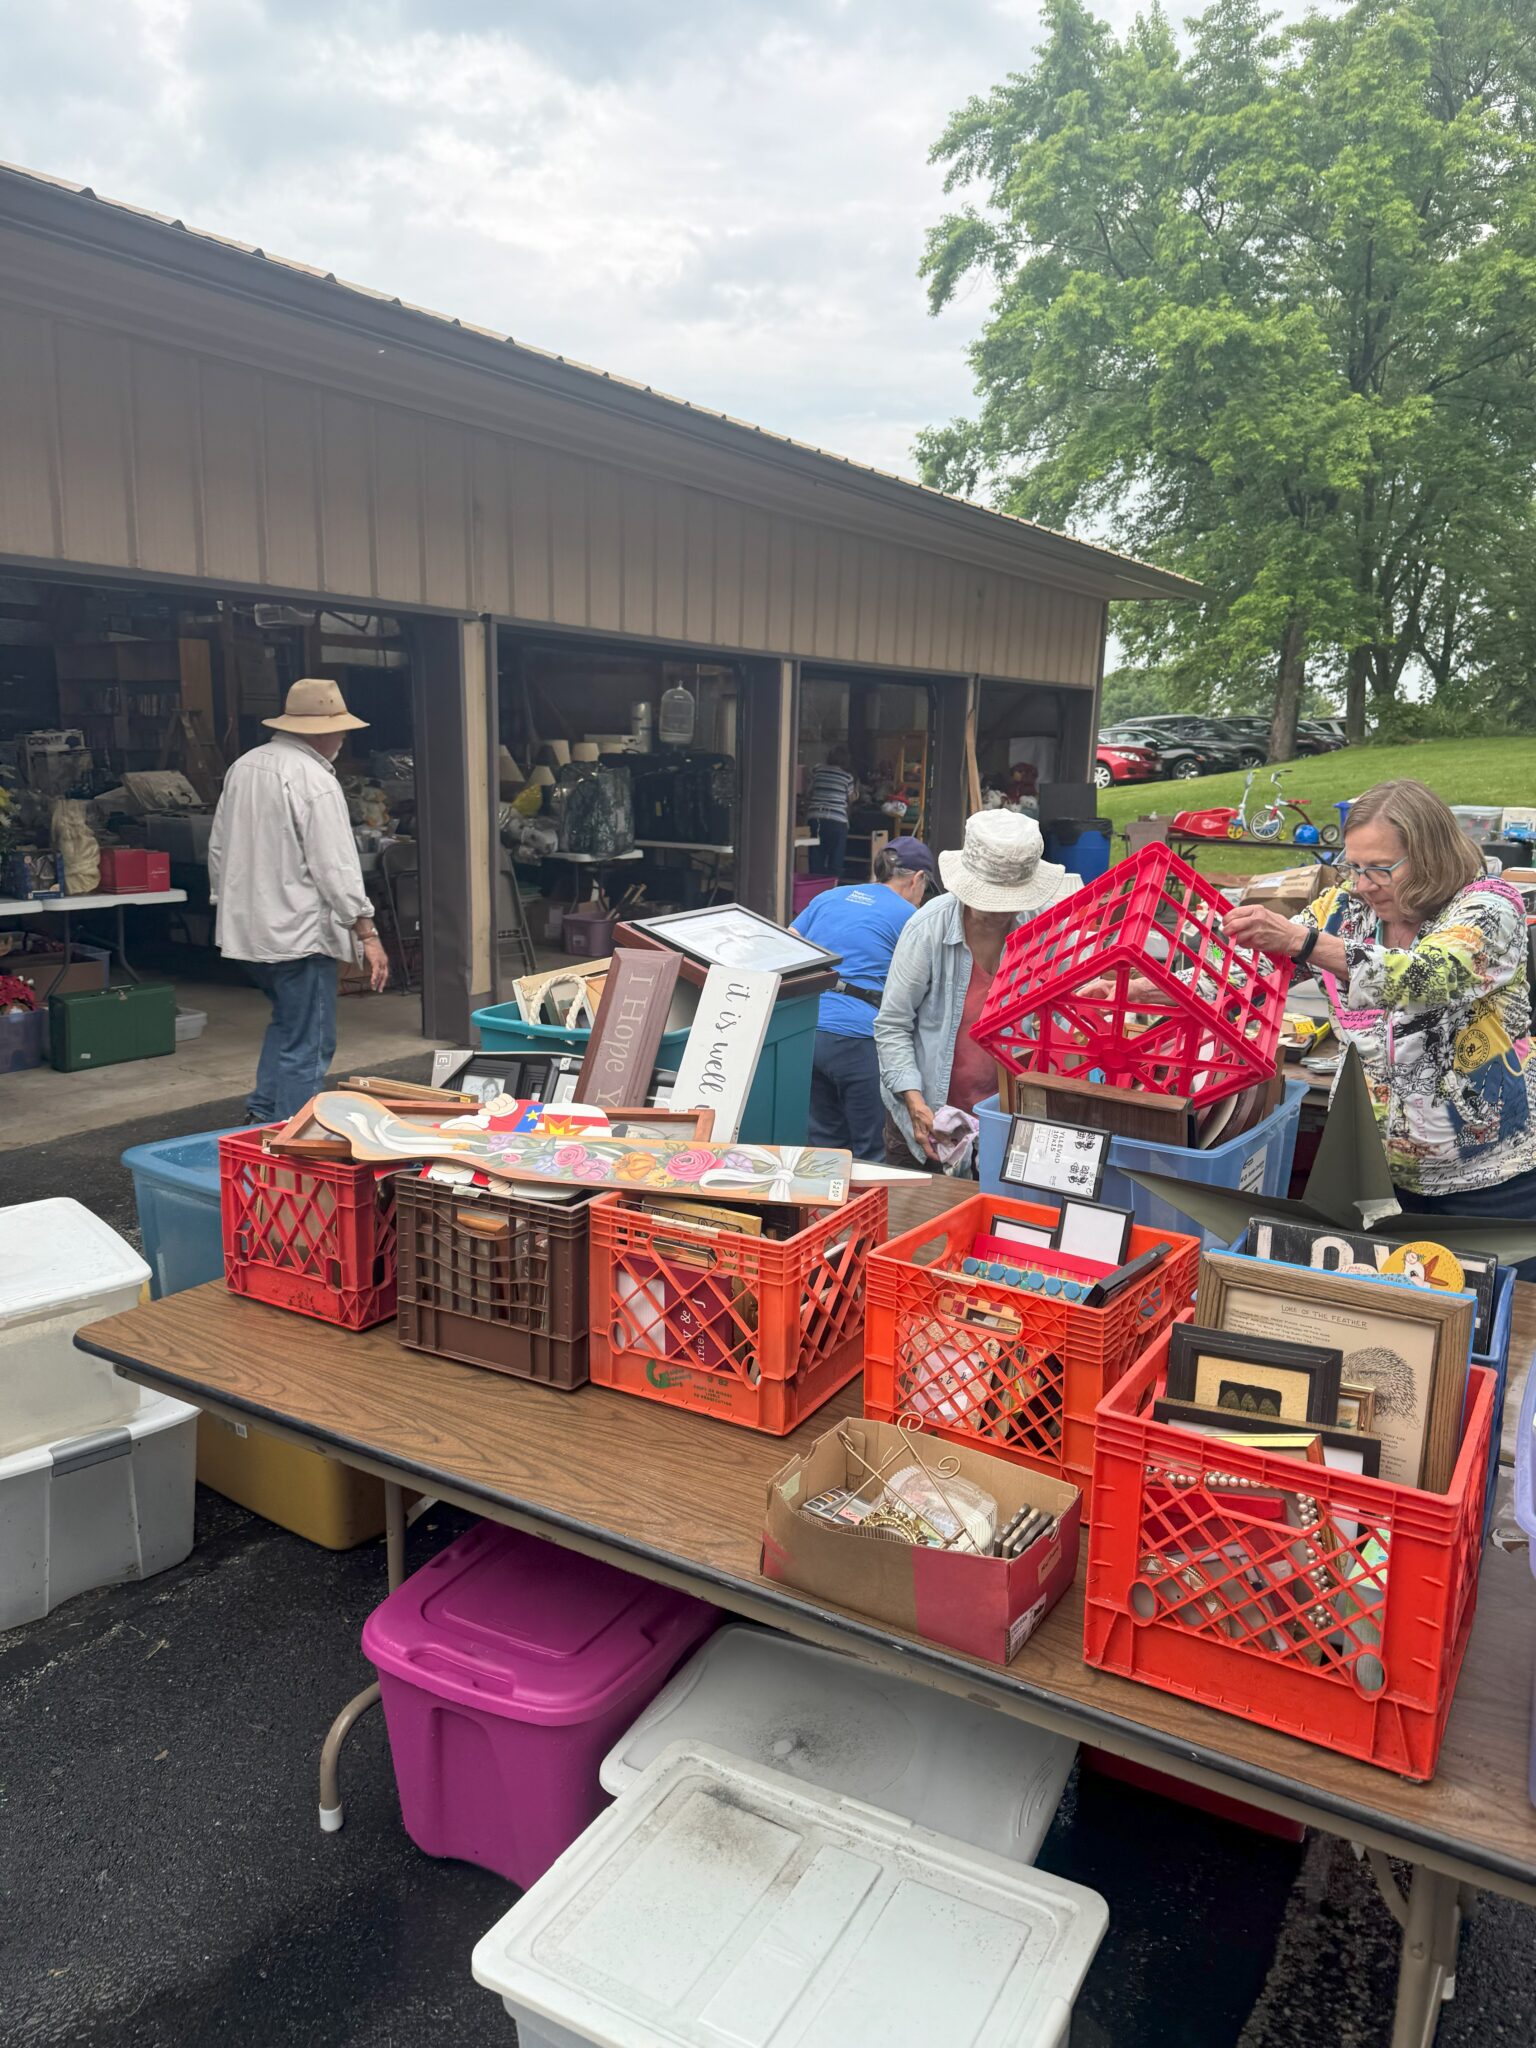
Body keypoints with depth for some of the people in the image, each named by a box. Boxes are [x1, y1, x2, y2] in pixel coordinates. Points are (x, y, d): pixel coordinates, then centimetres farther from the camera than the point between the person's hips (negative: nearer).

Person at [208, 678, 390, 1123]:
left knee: (287, 1023, 26)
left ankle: (262, 1113, 24)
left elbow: (217, 847, 17)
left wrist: (227, 902, 27)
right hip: (297, 933, -9)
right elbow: (336, 867, -19)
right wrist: (367, 934, -15)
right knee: (307, 1045, 0)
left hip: (244, 930, 9)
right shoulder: (315, 781, -17)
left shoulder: (243, 766, 9)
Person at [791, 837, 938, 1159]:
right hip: (853, 1036, -6)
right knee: (869, 1152, 7)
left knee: (826, 1143, 19)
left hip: (802, 1029, 6)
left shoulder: (827, 898, 17)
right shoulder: (907, 917, 1)